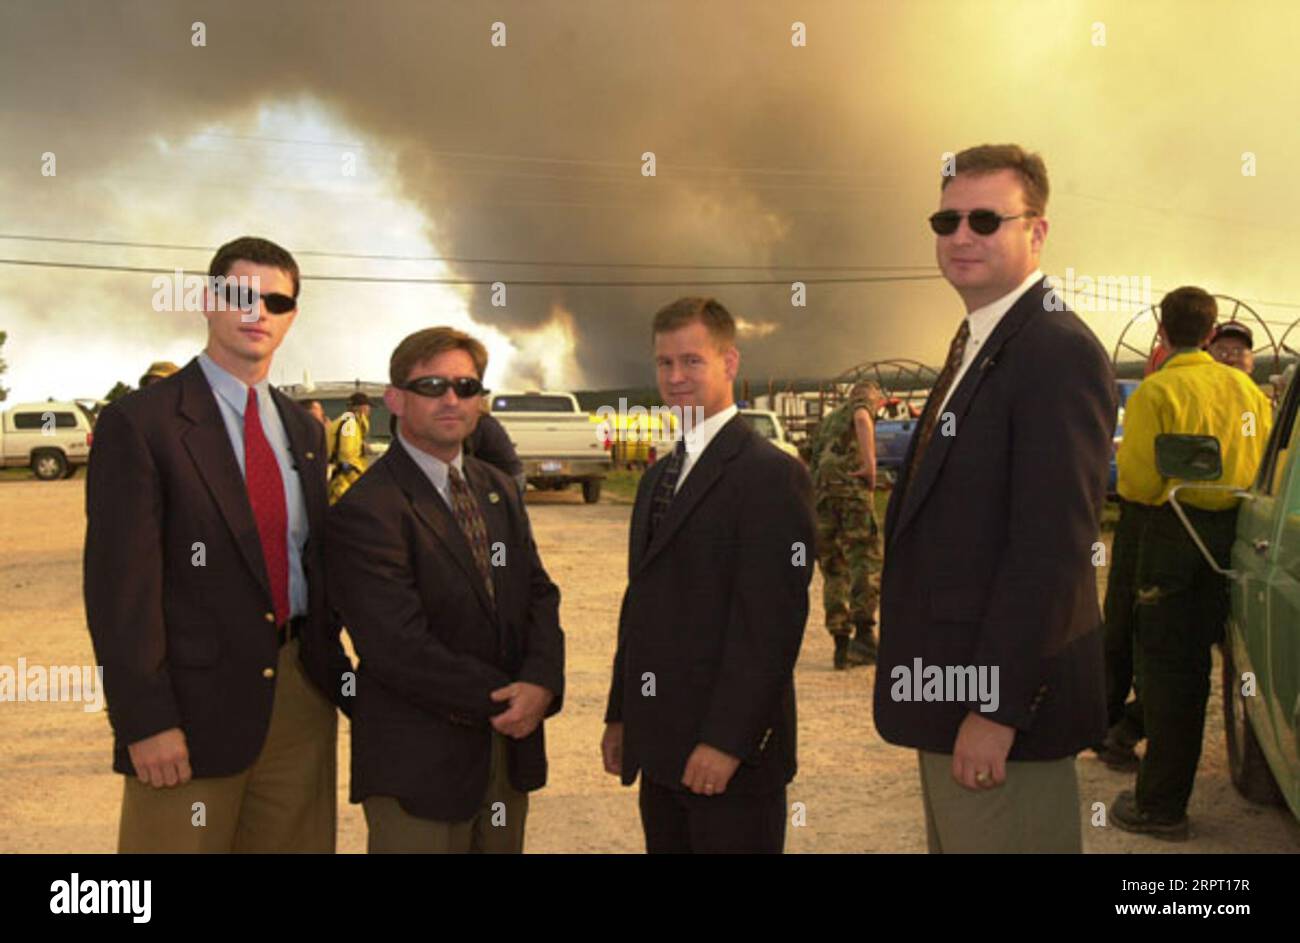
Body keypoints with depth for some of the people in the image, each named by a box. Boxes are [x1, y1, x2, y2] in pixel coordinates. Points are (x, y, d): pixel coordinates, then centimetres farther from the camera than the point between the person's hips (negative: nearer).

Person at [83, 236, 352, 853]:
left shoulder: (303, 430, 12)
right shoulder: (139, 422, -8)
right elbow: (119, 583, -13)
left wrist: (337, 673, 12)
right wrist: (146, 722, -17)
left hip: (302, 695, 6)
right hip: (196, 702, -6)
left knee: (298, 844, 13)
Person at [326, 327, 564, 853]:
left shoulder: (499, 491, 11)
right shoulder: (364, 511, -15)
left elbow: (539, 595, 8)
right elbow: (400, 648, -21)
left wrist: (541, 682, -11)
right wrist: (503, 698, -14)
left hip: (510, 746, 7)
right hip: (418, 768, -7)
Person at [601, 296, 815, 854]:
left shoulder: (772, 476, -12)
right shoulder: (658, 476, 15)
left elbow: (770, 624, -18)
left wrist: (726, 742, -20)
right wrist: (620, 716, 15)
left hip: (730, 749, -8)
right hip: (660, 749, 8)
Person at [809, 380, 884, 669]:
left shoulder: (827, 420, 34)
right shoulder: (860, 405, 15)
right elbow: (862, 419, -11)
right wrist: (870, 462, -16)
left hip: (819, 492, 6)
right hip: (850, 485, -6)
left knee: (834, 571, 8)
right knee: (865, 561, -10)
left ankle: (841, 645, 4)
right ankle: (863, 635, -23)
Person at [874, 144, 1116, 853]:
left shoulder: (1058, 351, -17)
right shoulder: (974, 344, 14)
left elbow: (1052, 547, -24)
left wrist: (995, 710, -23)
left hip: (1003, 697, -10)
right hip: (953, 690, 10)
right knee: (952, 838, 21)